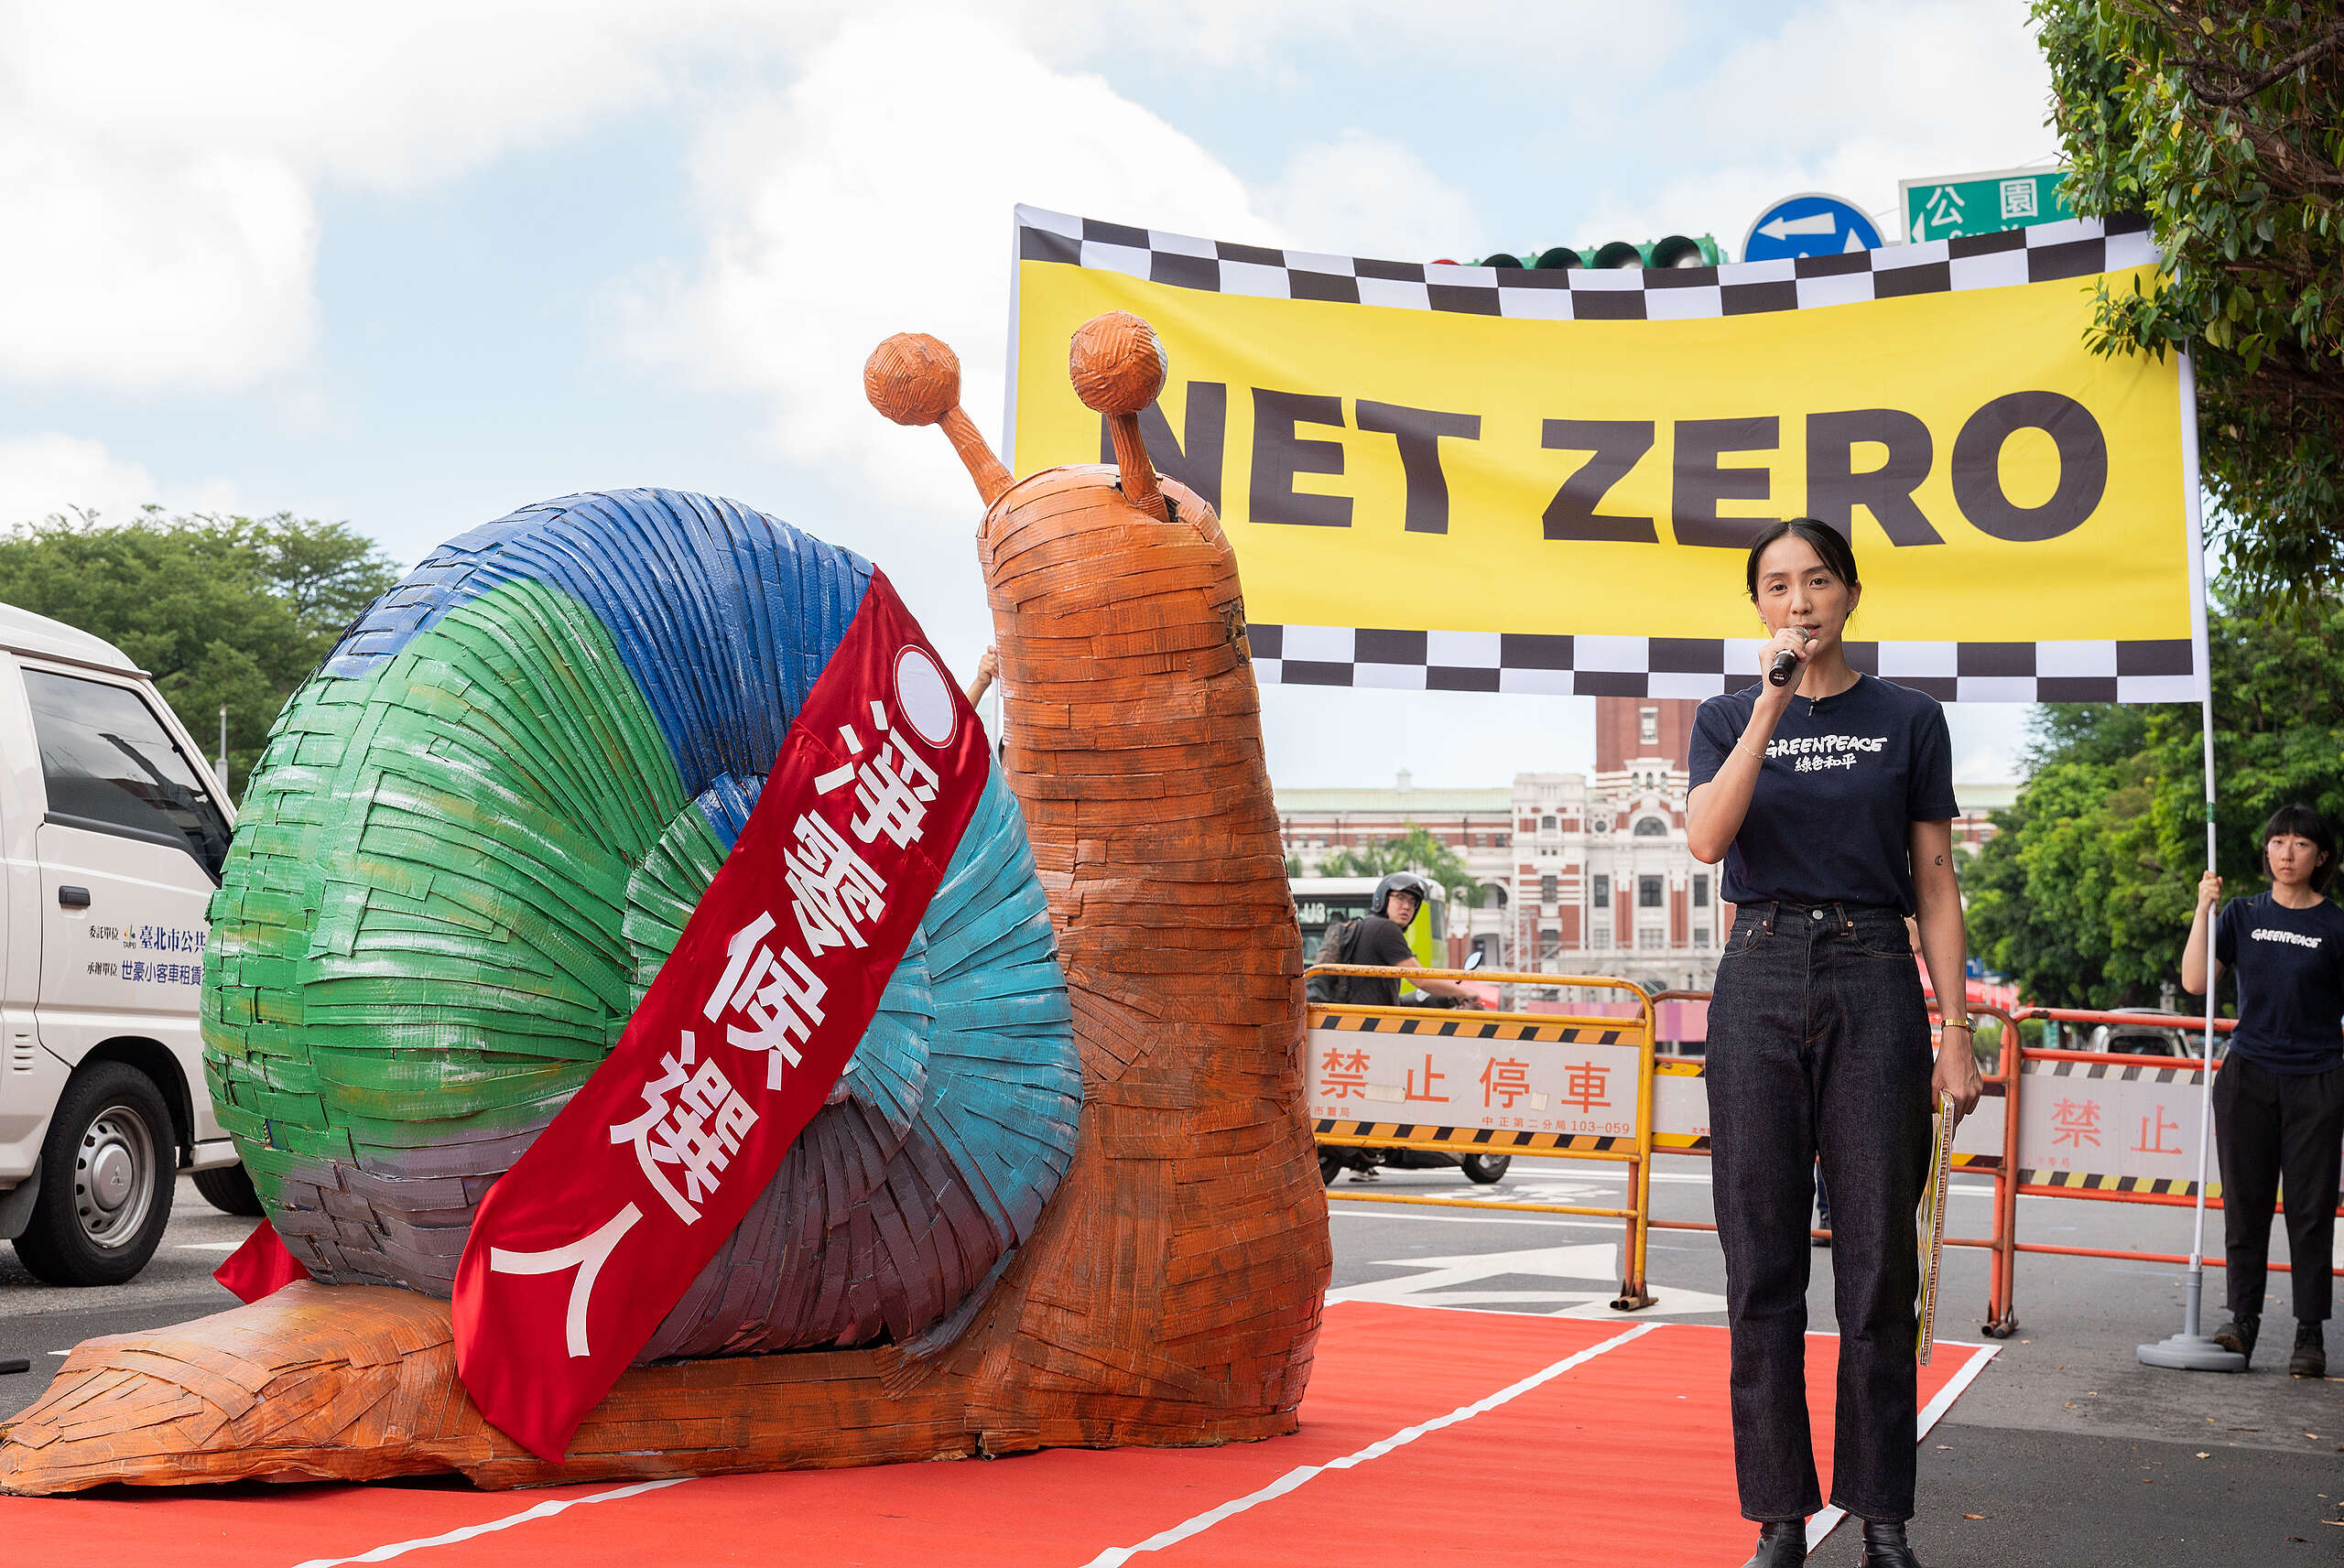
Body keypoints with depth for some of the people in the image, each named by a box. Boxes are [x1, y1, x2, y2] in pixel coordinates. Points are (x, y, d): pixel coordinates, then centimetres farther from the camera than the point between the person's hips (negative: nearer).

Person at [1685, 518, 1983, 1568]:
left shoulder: (1908, 719, 9)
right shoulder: (1728, 717, 10)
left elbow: (1935, 883, 8)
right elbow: (1708, 839, -9)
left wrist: (1955, 1036, 2)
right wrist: (1773, 703, -14)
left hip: (1875, 982, 0)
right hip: (1760, 980, 1)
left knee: (1879, 1263, 0)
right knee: (1763, 1261, 1)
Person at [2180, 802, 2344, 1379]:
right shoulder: (2243, 914, 7)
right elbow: (2194, 981, -1)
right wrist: (2203, 909, -8)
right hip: (2248, 1077, 2)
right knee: (2245, 1202, 4)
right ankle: (2243, 1320, 11)